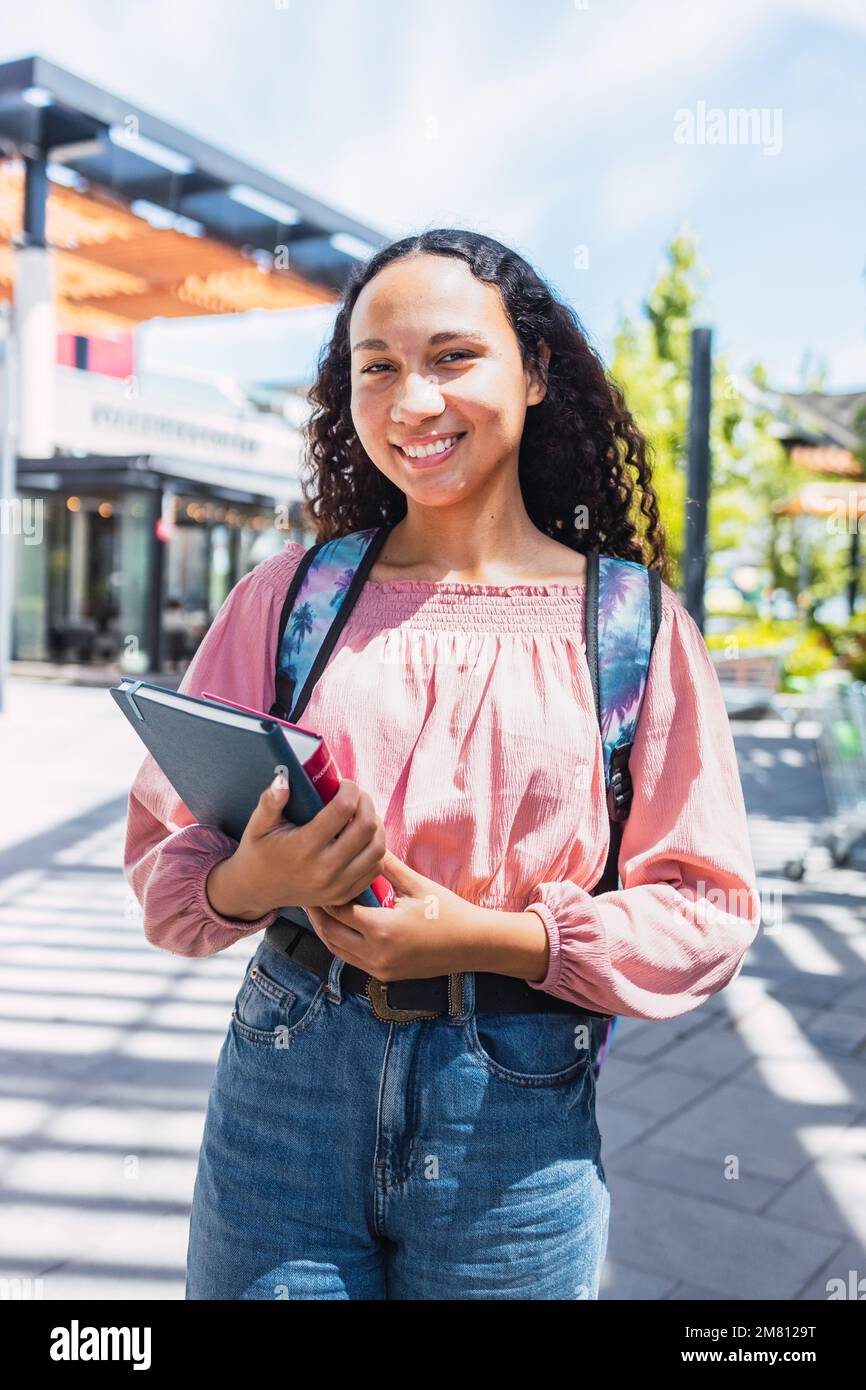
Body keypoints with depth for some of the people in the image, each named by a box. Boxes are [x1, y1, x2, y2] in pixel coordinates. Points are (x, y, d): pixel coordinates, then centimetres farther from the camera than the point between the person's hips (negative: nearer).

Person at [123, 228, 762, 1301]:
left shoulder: (635, 625, -3)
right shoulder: (287, 596, 1)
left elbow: (708, 915, -4)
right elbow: (161, 852, 2)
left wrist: (497, 938, -18)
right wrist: (248, 884, -20)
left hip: (519, 1123, 0)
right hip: (286, 1086, 1)